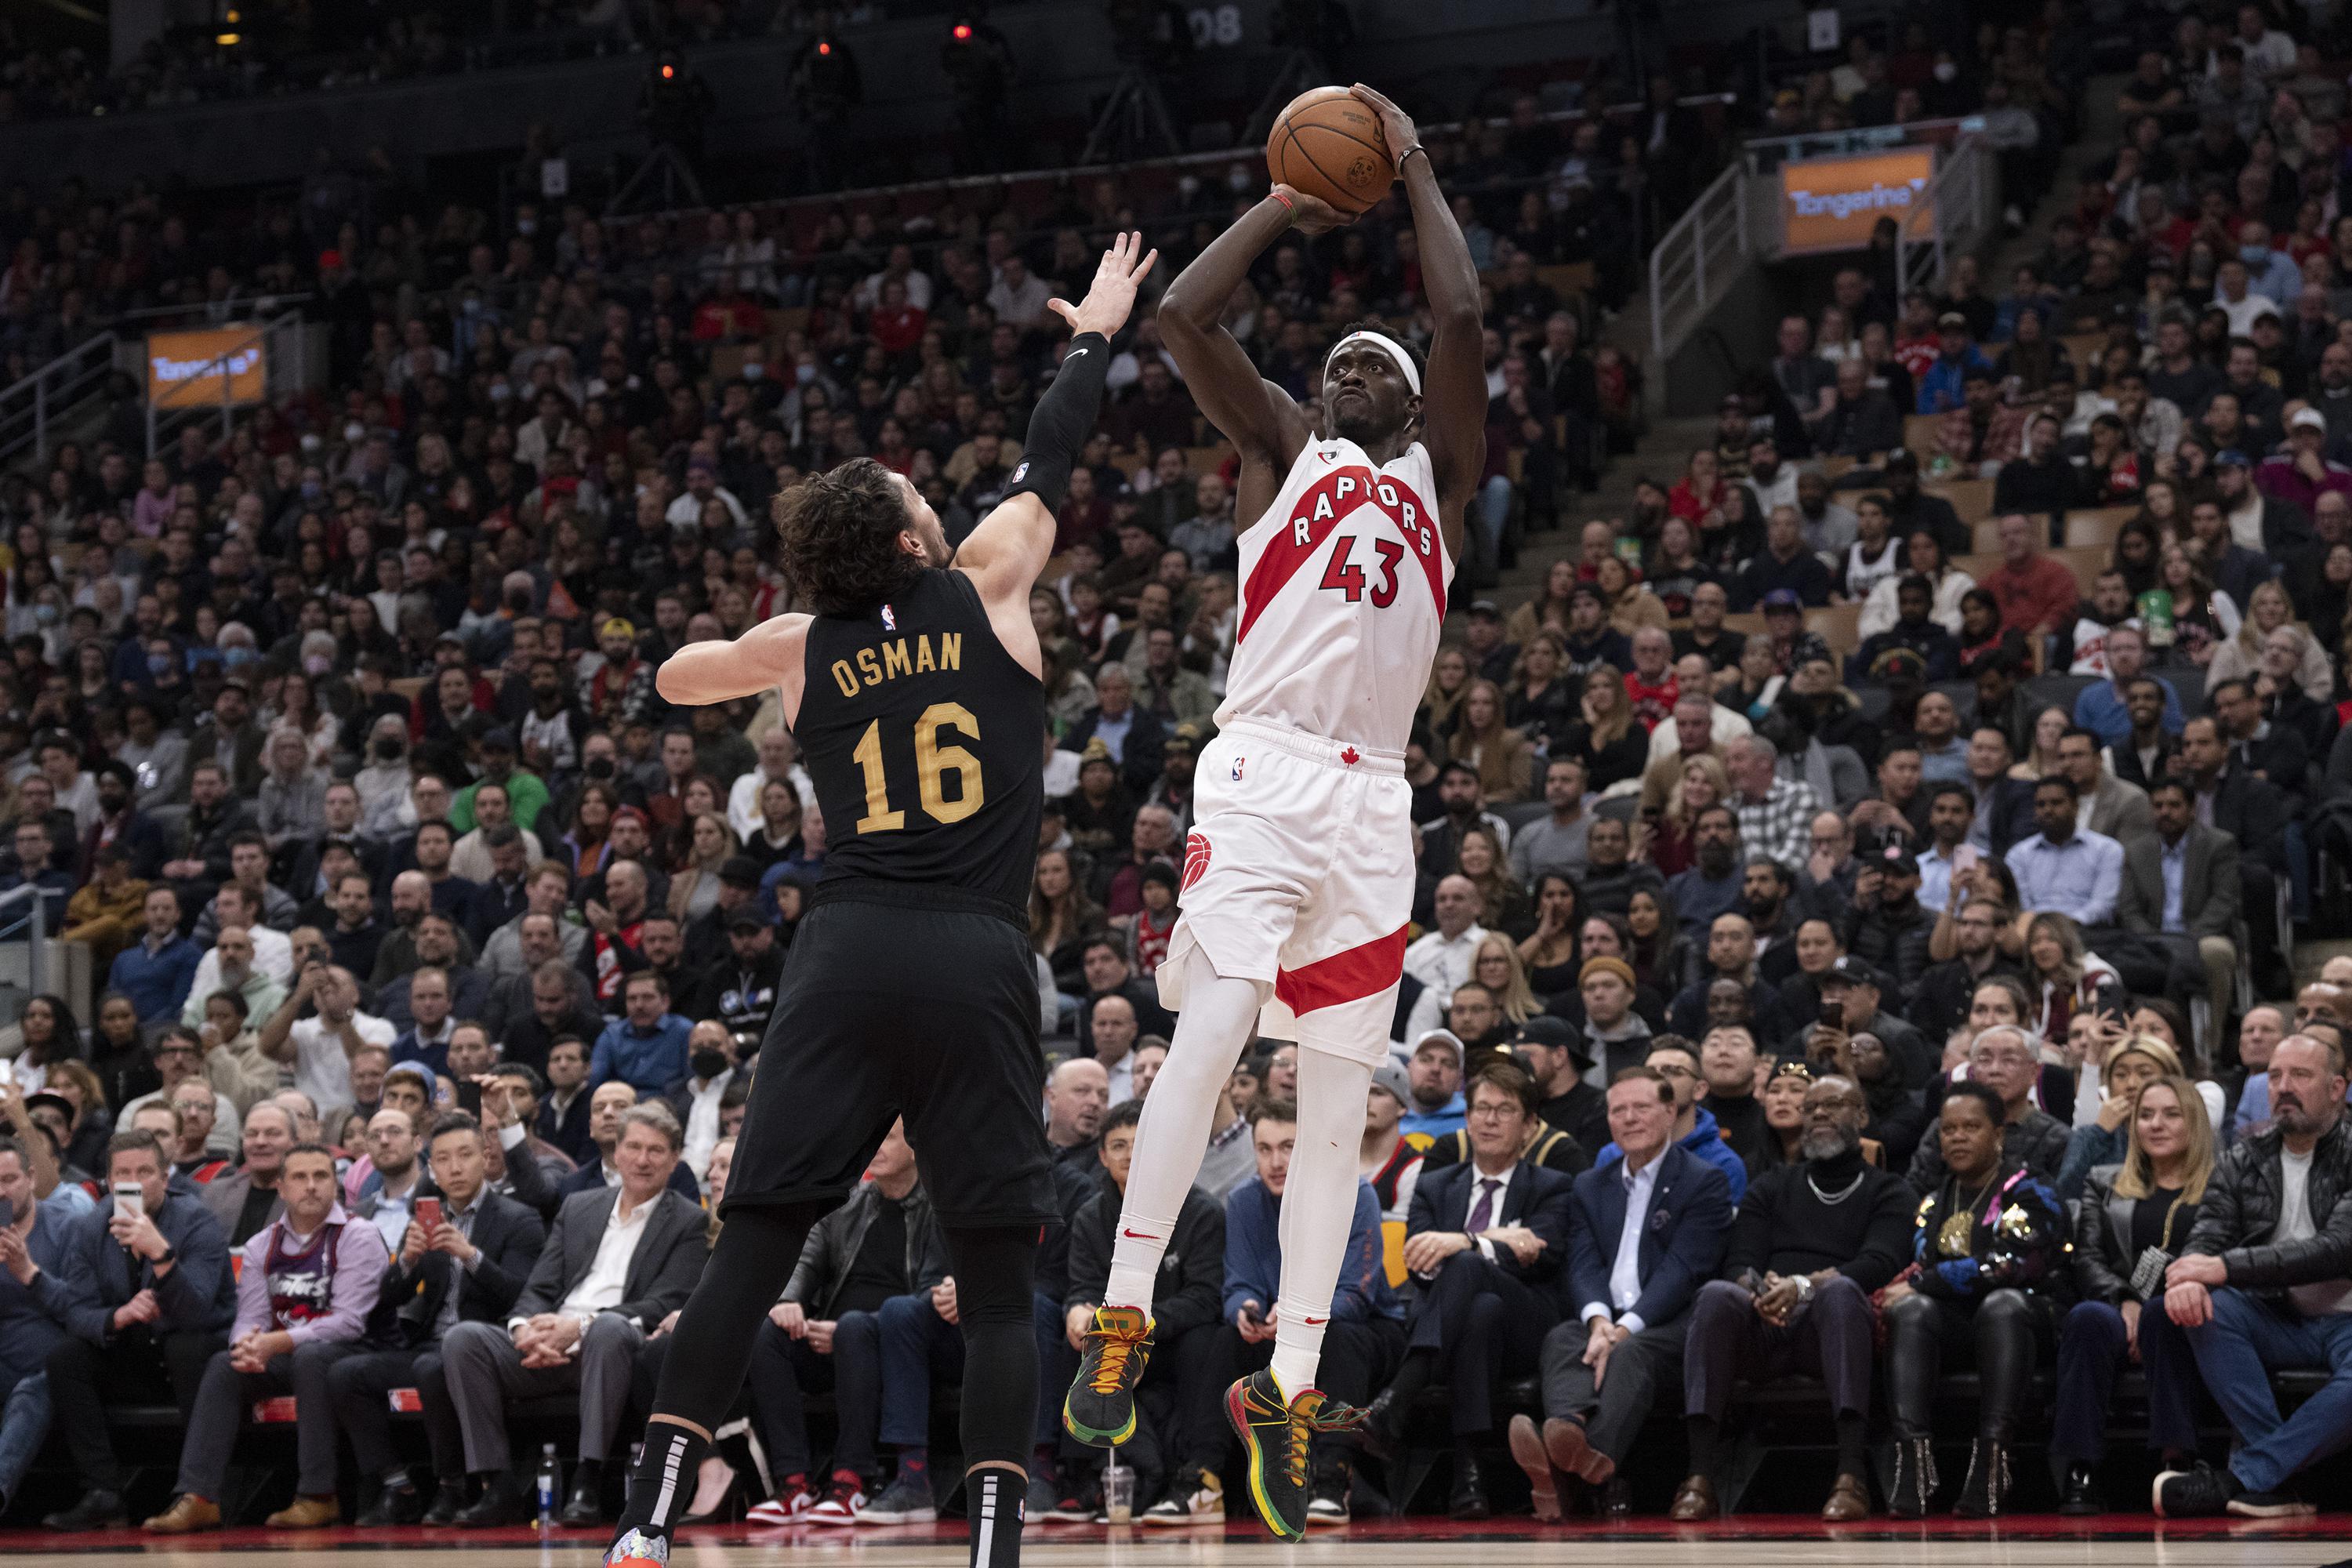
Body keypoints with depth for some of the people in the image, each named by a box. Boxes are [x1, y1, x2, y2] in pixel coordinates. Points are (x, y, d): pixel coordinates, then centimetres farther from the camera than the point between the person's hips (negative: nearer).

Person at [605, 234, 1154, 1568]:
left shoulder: (800, 648, 12)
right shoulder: (987, 594, 6)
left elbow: (675, 678, 33)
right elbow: (1047, 464, 23)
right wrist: (1097, 331, 37)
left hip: (846, 956, 2)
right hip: (977, 964, -2)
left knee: (753, 1245, 3)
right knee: (998, 1279, 1)